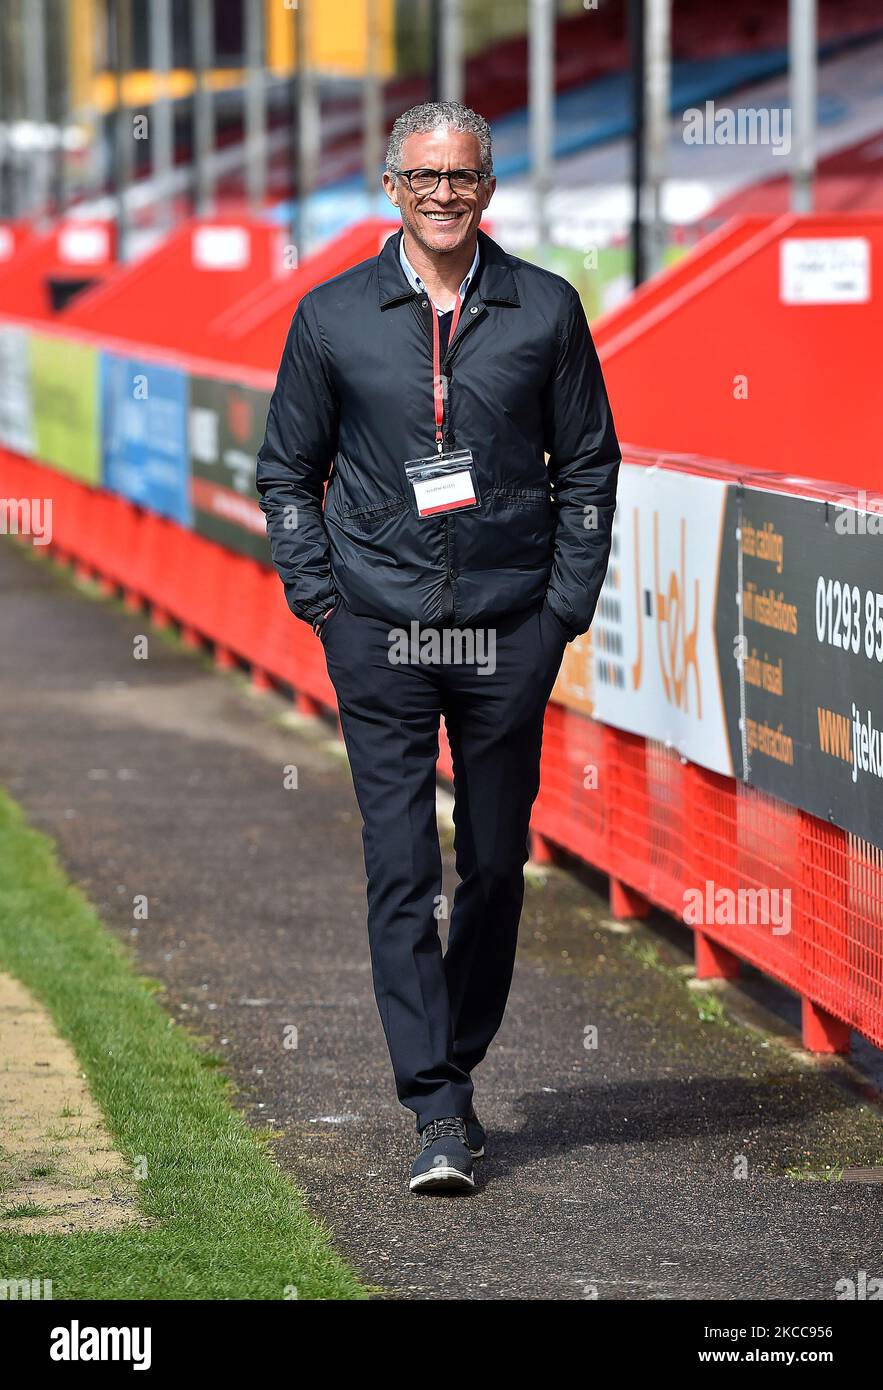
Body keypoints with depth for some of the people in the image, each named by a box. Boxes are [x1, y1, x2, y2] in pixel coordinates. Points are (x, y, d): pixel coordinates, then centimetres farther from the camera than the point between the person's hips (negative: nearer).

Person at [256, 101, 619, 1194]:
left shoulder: (546, 311, 4)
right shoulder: (332, 317, 4)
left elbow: (588, 465, 9)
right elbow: (286, 472, 12)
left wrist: (567, 602, 2)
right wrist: (319, 598, 2)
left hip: (510, 632, 1)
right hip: (380, 631, -1)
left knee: (496, 865, 7)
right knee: (400, 868, -7)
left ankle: (457, 1064, 26)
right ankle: (437, 1112, -6)